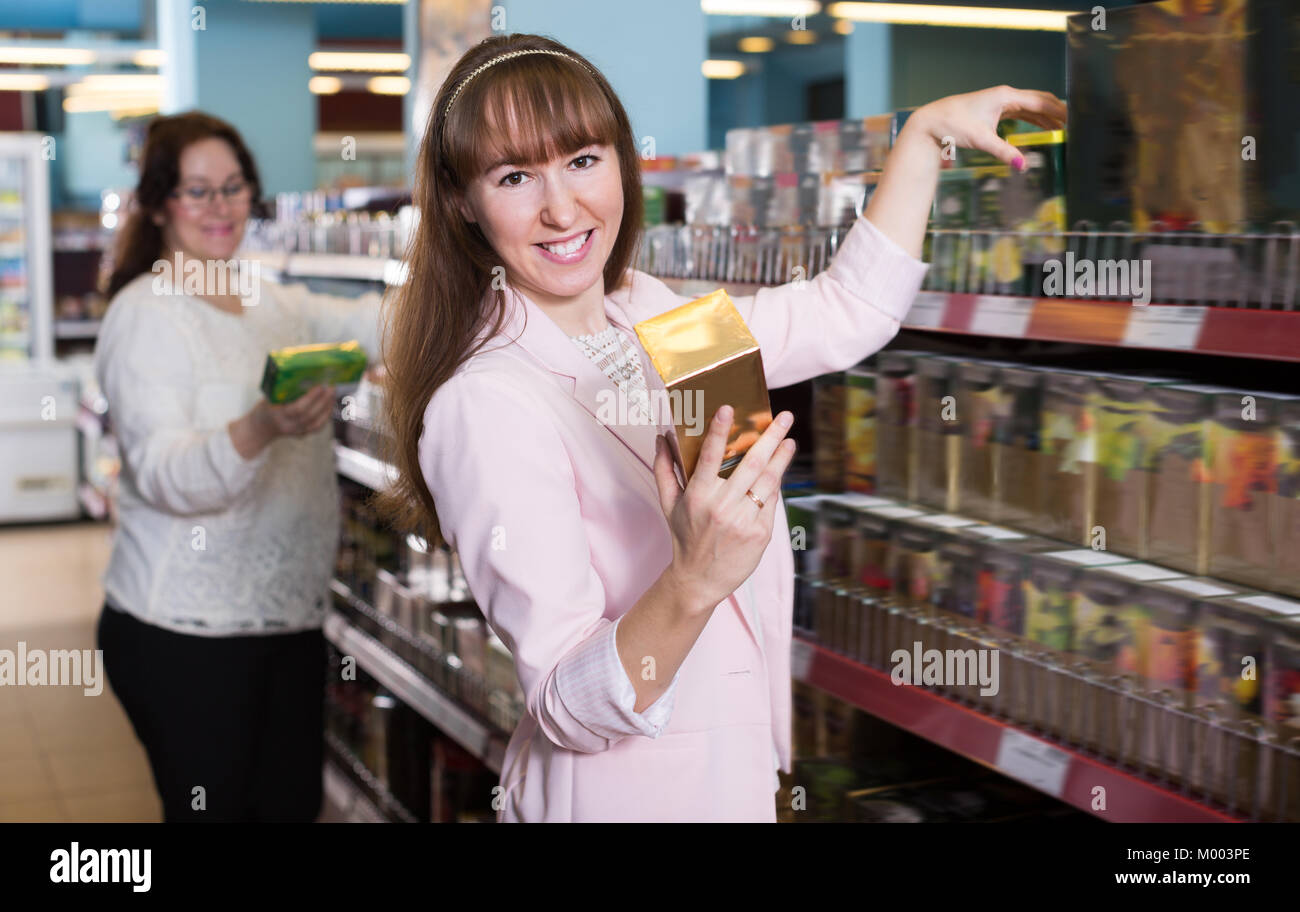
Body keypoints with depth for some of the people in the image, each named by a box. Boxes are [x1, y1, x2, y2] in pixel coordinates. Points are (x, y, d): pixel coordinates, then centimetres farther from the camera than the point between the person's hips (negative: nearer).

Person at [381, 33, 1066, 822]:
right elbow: (570, 711, -26)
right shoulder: (483, 407, -24)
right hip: (619, 791, -7)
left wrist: (928, 133, 9)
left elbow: (850, 314, 12)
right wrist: (695, 580, -41)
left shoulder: (651, 313, -1)